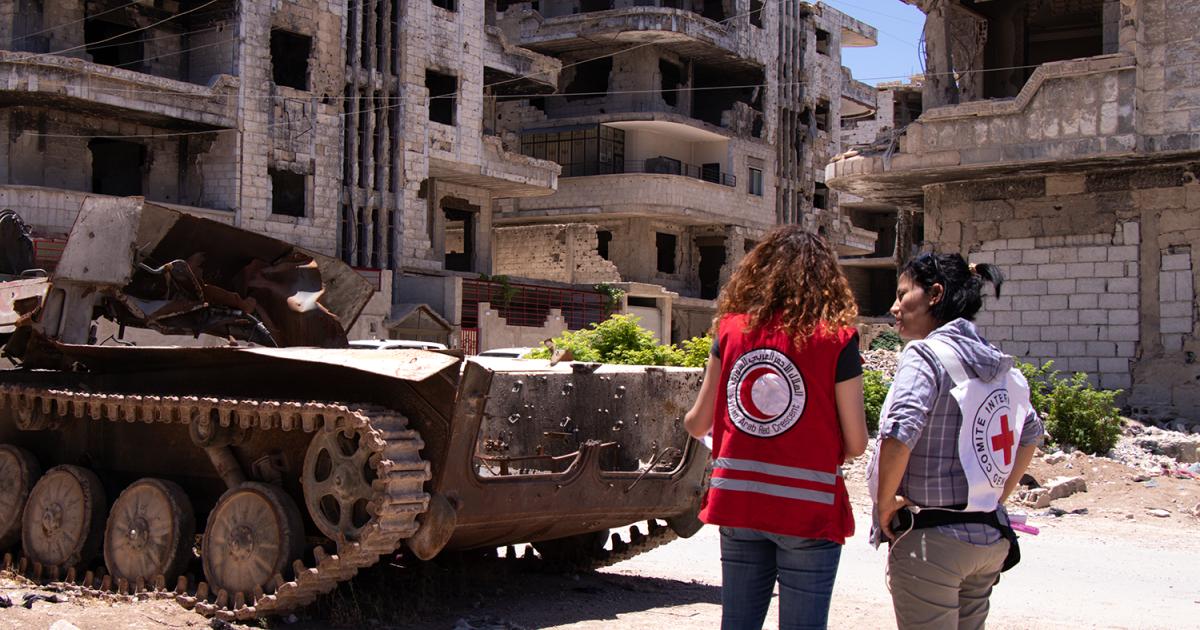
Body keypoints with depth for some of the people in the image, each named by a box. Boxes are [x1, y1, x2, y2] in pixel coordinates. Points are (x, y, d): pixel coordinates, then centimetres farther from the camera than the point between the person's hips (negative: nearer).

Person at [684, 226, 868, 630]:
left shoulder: (731, 329, 2)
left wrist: (688, 419, 31)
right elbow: (856, 444, -7)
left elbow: (698, 423, 8)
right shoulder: (836, 338, -7)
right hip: (808, 508, -4)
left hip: (737, 503, 4)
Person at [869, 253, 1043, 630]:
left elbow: (899, 433, -27)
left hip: (932, 540, -7)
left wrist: (885, 503, -14)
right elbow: (1030, 434, 23)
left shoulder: (925, 354, -13)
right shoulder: (996, 364, 10)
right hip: (991, 538, 7)